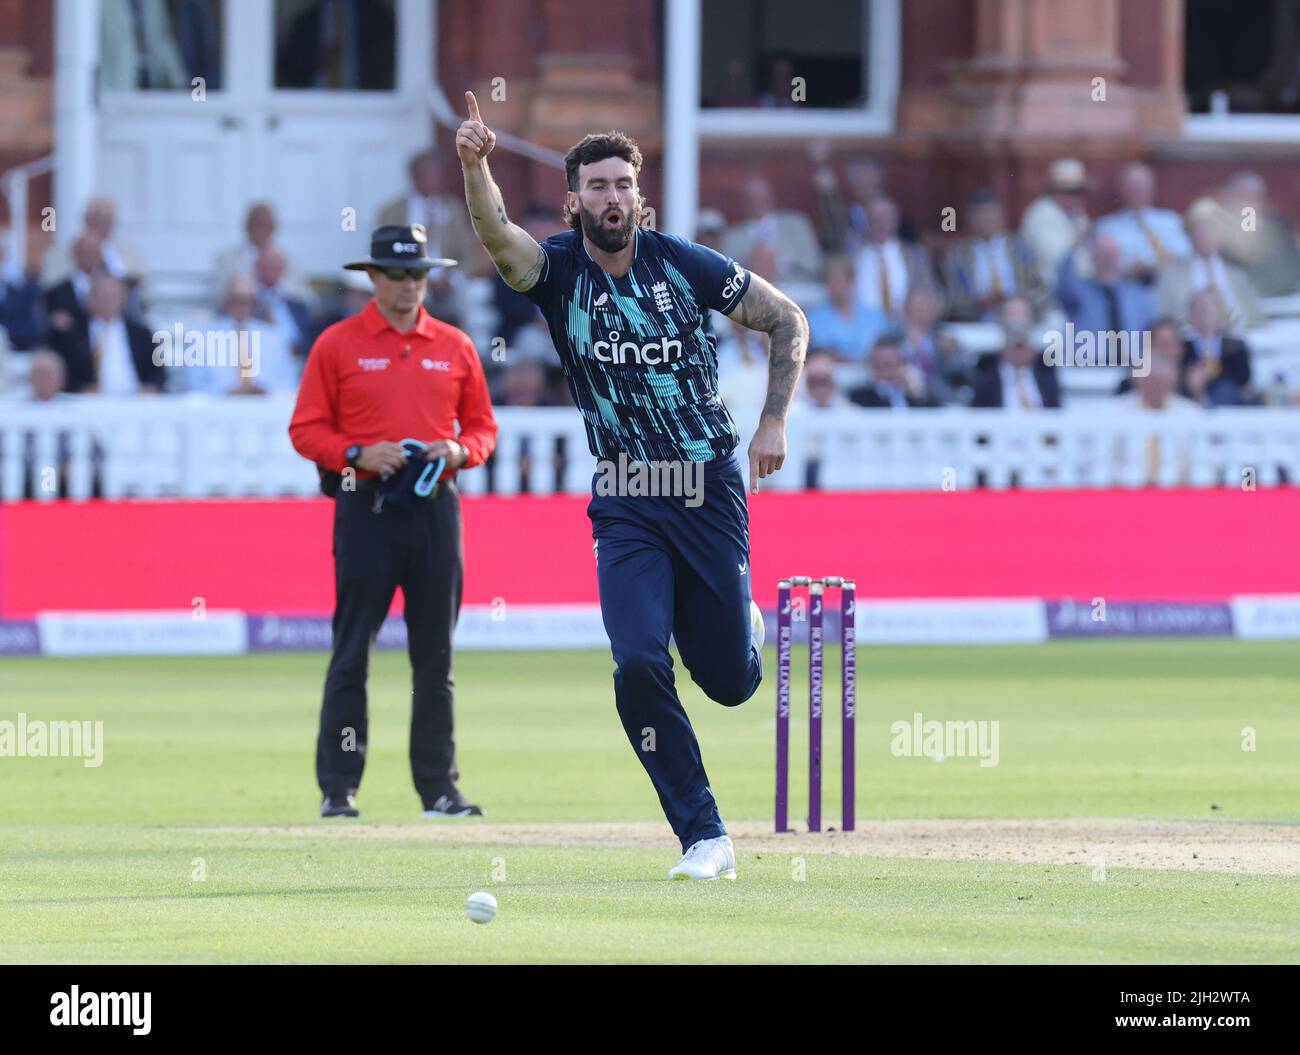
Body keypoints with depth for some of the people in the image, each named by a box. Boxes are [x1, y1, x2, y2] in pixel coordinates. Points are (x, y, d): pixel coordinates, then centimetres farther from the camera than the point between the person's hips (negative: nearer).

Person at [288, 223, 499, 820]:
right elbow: (306, 429, 1)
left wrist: (460, 451, -6)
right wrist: (358, 453, -15)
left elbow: (483, 427, 15)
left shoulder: (455, 347, 11)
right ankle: (338, 788, -2)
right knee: (351, 652, -4)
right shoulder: (337, 345, 2)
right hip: (365, 507, -3)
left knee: (435, 657, 3)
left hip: (435, 508, 3)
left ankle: (439, 788, 7)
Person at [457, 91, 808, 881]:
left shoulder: (682, 264, -5)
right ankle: (705, 839, -6)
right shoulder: (558, 269, -5)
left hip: (710, 490, 0)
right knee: (639, 667, -17)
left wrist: (774, 424, -3)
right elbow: (497, 234, -27)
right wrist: (475, 166, -47)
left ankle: (745, 626, 45)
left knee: (730, 681, 6)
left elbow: (787, 319, 6)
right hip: (625, 506, 0)